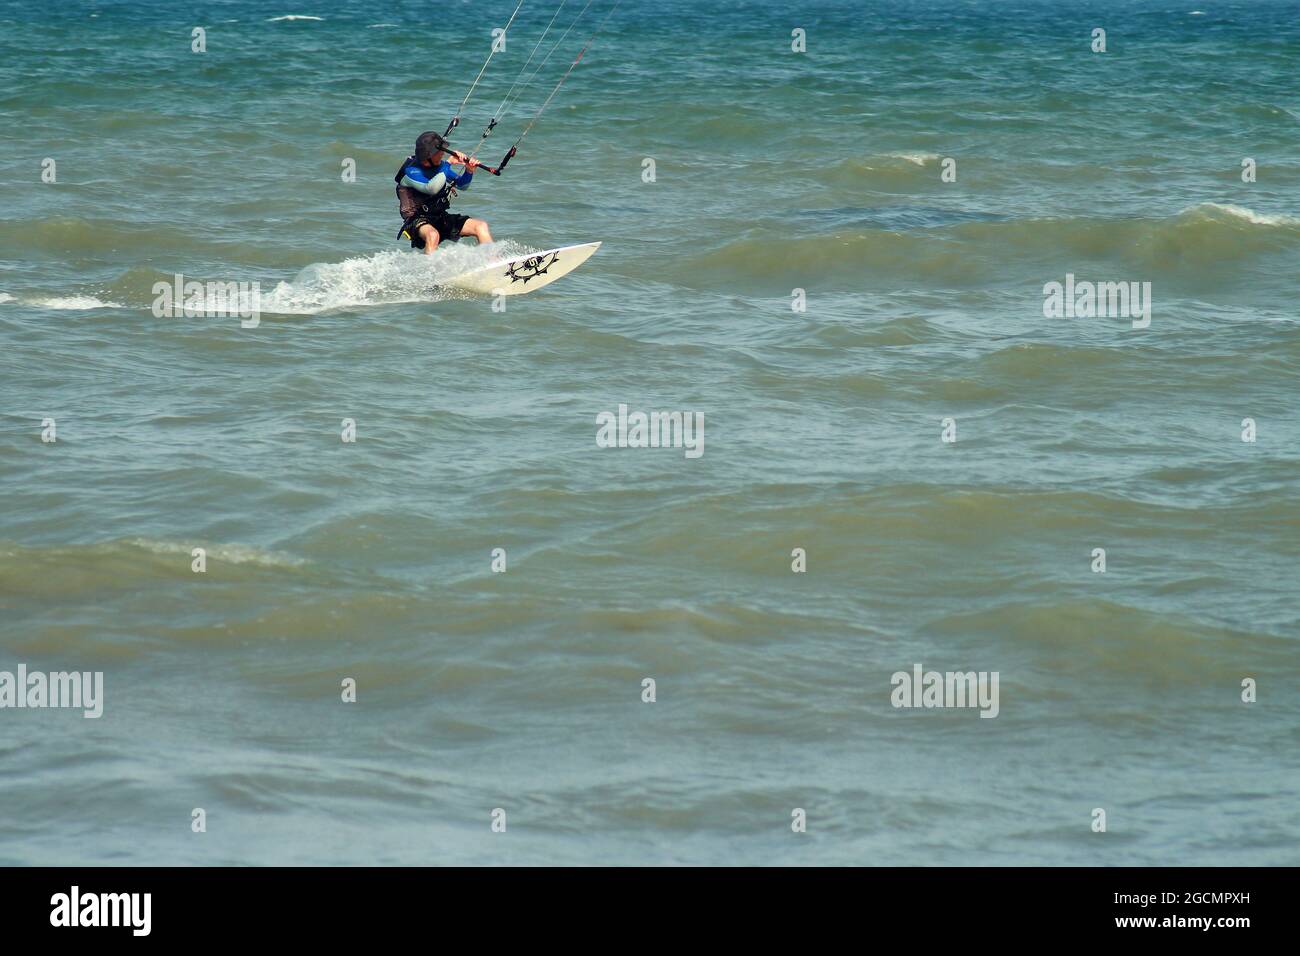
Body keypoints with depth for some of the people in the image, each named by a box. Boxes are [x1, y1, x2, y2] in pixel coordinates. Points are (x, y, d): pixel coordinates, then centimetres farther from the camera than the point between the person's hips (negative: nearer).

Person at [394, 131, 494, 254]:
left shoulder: (439, 165, 4)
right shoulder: (411, 171, -17)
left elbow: (462, 185, 16)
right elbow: (432, 188, -35)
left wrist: (469, 171, -7)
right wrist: (448, 163, -32)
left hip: (441, 218, 7)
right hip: (417, 220, -7)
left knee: (481, 226, -5)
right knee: (433, 235, -41)